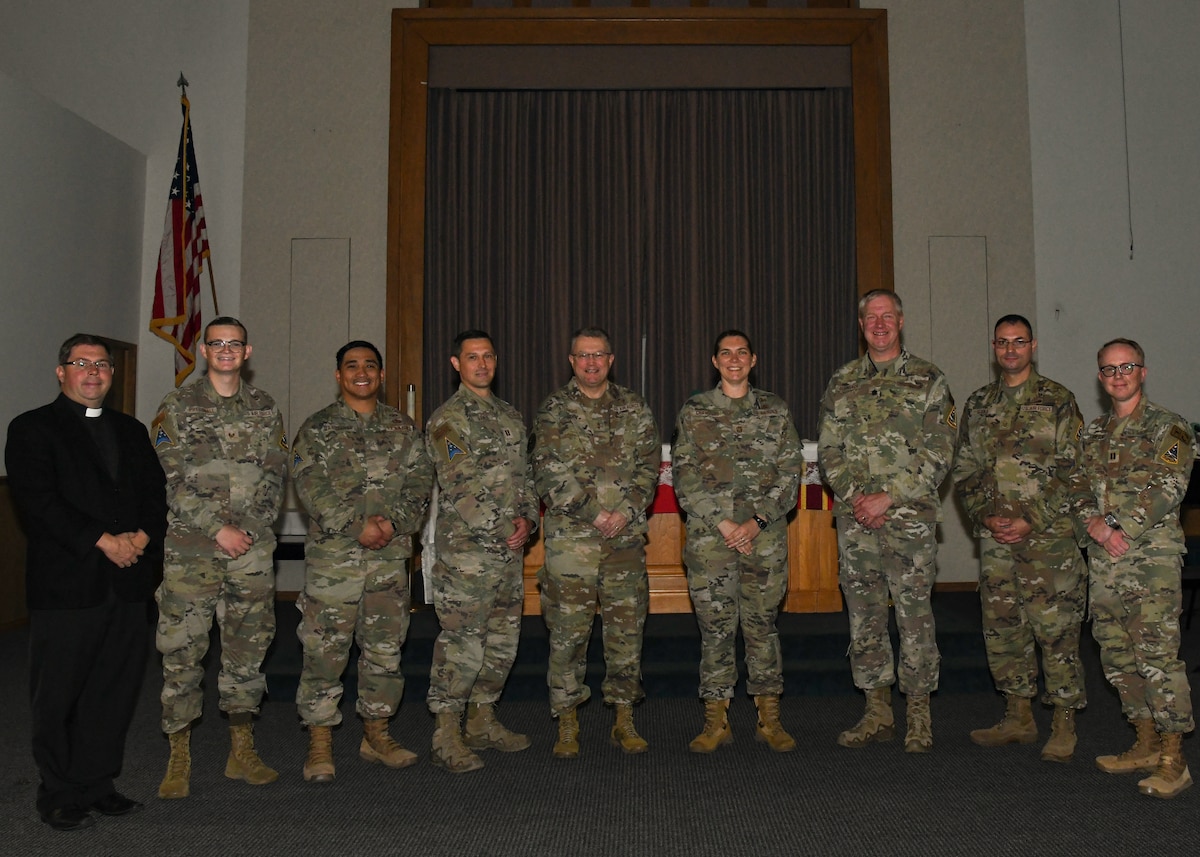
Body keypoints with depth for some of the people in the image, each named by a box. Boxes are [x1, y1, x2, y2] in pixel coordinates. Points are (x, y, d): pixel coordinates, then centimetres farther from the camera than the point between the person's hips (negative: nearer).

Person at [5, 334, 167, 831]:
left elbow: (157, 493, 12)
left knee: (115, 691, 9)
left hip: (128, 582, 5)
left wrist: (142, 537, -7)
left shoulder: (131, 431, 18)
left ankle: (96, 785, 22)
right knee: (57, 696, 4)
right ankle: (59, 797, 17)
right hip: (66, 584, -4)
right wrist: (103, 541, -15)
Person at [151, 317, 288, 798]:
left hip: (252, 549, 3)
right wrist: (217, 529, -11)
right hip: (189, 547, -2)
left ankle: (242, 752, 19)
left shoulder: (265, 410, 11)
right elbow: (168, 480, -5)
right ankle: (179, 759, 12)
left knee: (248, 647, 7)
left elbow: (275, 478, 8)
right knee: (182, 650, 0)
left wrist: (251, 530, -5)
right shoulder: (177, 407, 2)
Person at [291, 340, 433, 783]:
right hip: (333, 554, -3)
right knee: (325, 649, -1)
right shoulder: (318, 428, 3)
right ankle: (320, 743, 11)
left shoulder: (403, 428, 13)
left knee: (385, 648, 10)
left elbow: (420, 481, 5)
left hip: (391, 554, 3)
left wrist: (395, 521, -12)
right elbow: (311, 486, -7)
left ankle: (376, 733, 24)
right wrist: (357, 526, -16)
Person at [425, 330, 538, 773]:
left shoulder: (511, 416, 17)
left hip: (510, 551, 8)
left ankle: (482, 722, 27)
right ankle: (447, 735, 5)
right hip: (466, 549, -8)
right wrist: (500, 532, -14)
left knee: (503, 638, 13)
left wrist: (527, 519, 1)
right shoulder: (447, 419, -7)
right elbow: (460, 488, -15)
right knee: (461, 642, -5)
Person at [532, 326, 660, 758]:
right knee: (568, 633, 2)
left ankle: (624, 720, 21)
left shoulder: (635, 409, 10)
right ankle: (567, 725, 15)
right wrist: (593, 514, -12)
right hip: (570, 540, -2)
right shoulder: (554, 410, 3)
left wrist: (626, 512, -9)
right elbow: (549, 475, -5)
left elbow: (649, 467, 6)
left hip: (626, 538, 2)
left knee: (627, 629, 7)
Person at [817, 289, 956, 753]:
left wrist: (889, 497, -13)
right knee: (864, 615, 9)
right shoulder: (841, 383, 12)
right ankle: (877, 712, 21)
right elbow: (828, 450, 9)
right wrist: (855, 497, -7)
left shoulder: (928, 380, 2)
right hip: (854, 520, 3)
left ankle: (919, 716, 14)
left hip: (910, 518, -3)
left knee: (914, 615, 1)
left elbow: (938, 454, -5)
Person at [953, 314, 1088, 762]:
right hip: (994, 538, 5)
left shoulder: (1058, 400, 0)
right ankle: (1018, 718, 23)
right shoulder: (978, 404, 12)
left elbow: (1073, 471, -5)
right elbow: (964, 469, 11)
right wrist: (986, 515, -3)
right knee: (1002, 627, 9)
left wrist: (1031, 519, -13)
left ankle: (1064, 726, 11)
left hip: (1049, 536, -4)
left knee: (1057, 628, -2)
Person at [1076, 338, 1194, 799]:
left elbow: (1166, 491, -11)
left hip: (1151, 557, -6)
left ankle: (1173, 760, 0)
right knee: (1117, 653, 10)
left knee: (1157, 654, -9)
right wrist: (1095, 524, -7)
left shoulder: (1167, 428, -1)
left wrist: (1119, 530, -15)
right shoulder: (1093, 433, 17)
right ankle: (1146, 746, 23)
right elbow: (1078, 488, 12)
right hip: (1103, 561, 6)